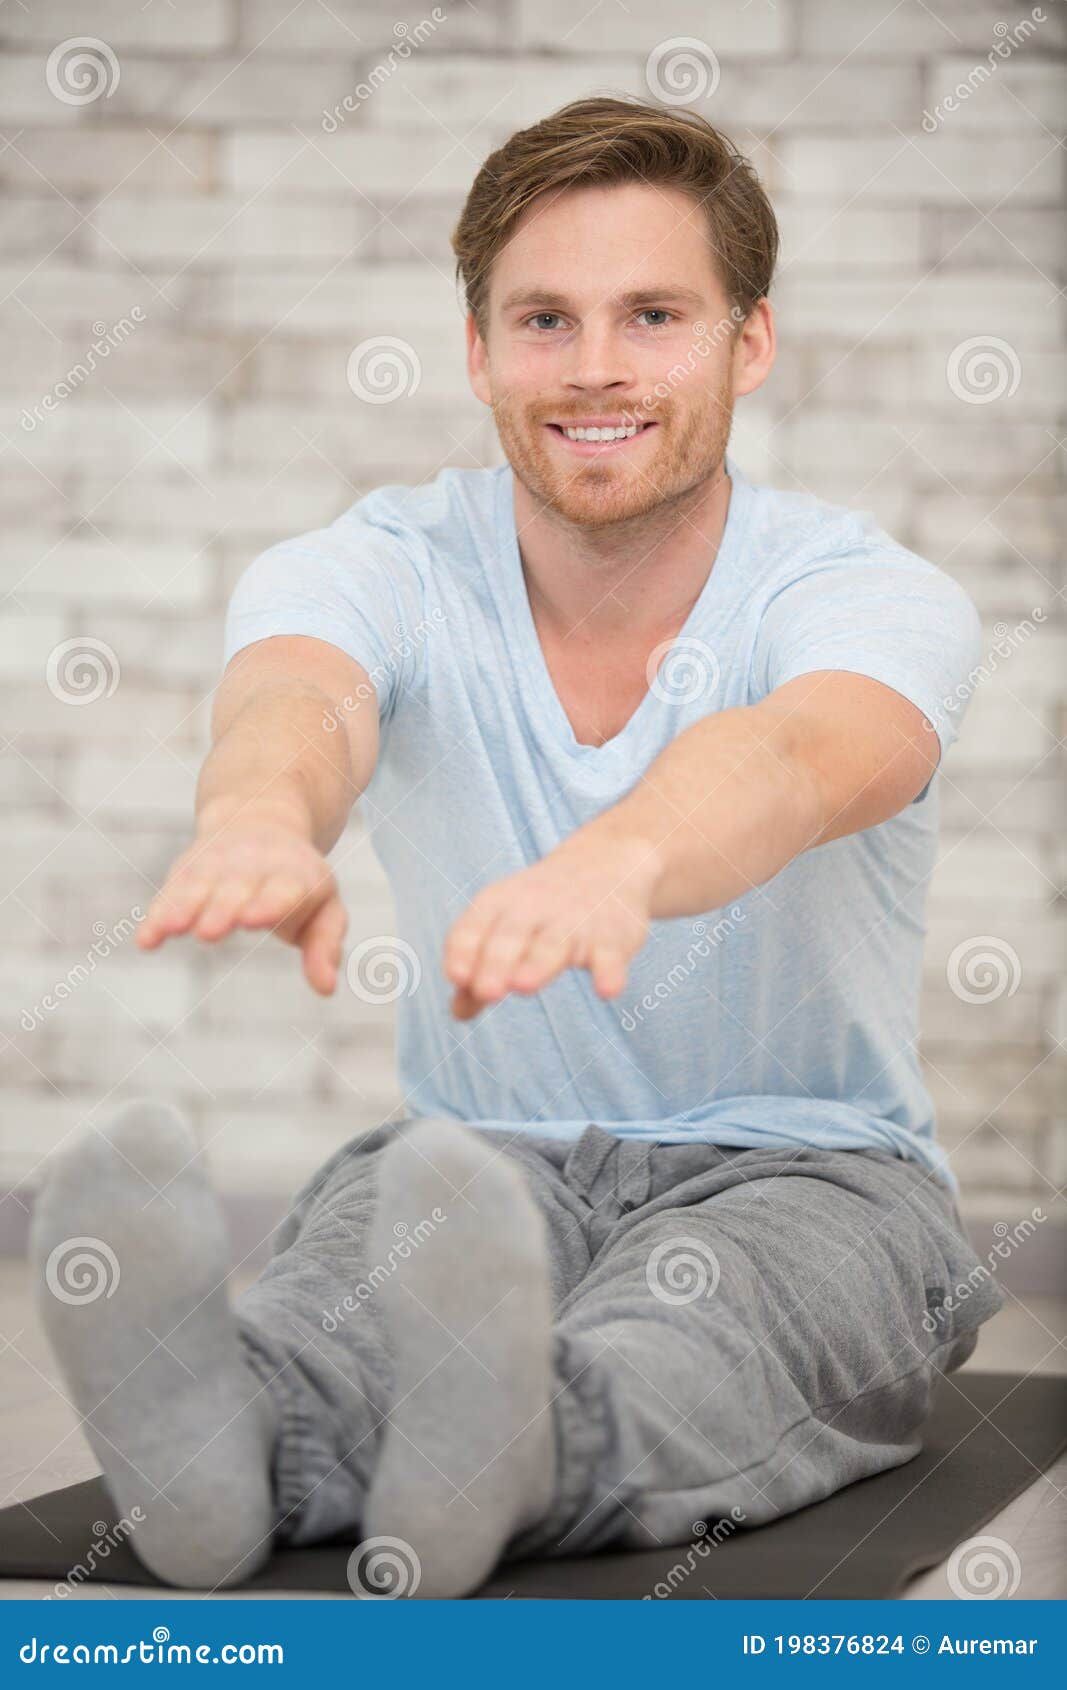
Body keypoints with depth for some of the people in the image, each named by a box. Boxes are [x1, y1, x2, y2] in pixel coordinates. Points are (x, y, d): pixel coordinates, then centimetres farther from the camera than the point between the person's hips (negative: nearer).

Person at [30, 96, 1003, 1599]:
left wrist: (615, 863, -64)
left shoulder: (871, 594, -12)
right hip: (479, 1154, 1)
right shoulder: (384, 569, -5)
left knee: (691, 1338, -39)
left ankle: (502, 1458, -68)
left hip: (800, 1168, -1)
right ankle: (217, 1435, -66)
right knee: (336, 1301, -36)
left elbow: (799, 759, -38)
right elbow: (300, 694, -31)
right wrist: (264, 815, -59)